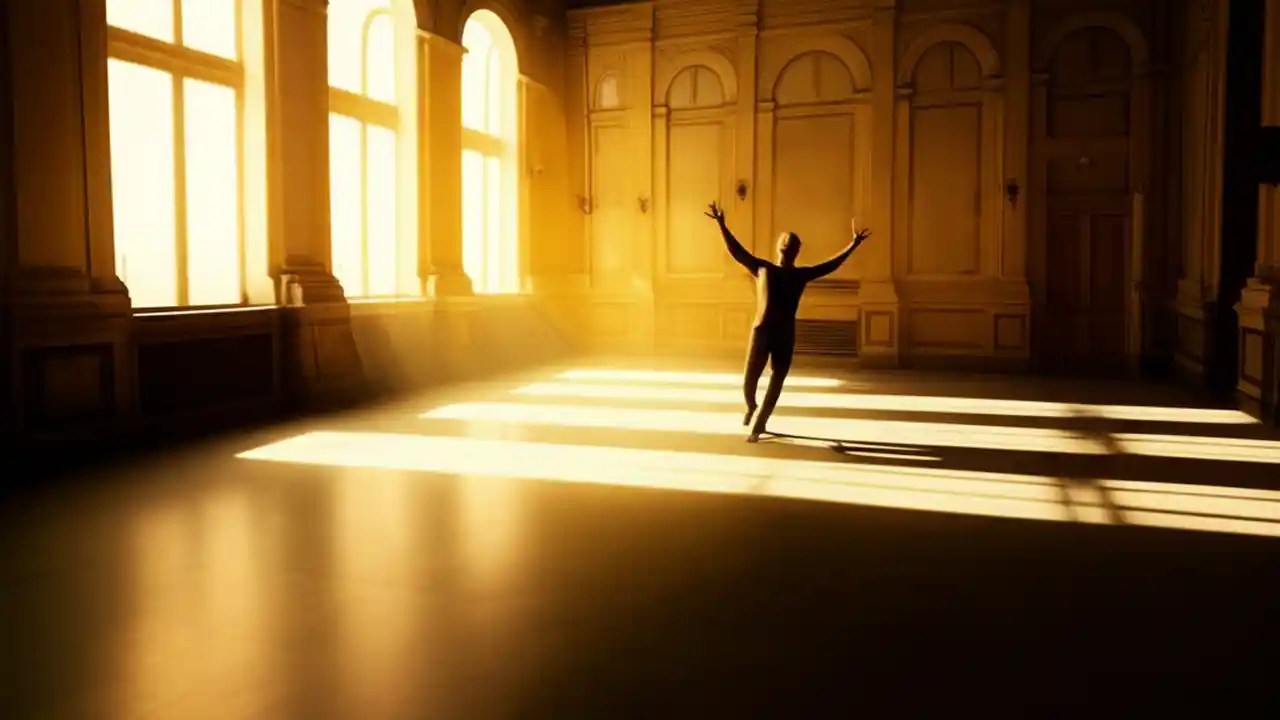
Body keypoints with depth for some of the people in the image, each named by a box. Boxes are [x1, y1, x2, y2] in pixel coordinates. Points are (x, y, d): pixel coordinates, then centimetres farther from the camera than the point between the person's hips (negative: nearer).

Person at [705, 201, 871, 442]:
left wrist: (854, 244, 9)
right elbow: (737, 251, 4)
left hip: (785, 335, 1)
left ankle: (758, 427, 17)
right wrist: (722, 225, -4)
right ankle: (751, 407, 32)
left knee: (775, 386, 3)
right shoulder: (762, 268, 7)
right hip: (761, 331, -1)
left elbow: (831, 264, 13)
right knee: (748, 381, -3)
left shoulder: (802, 274, 11)